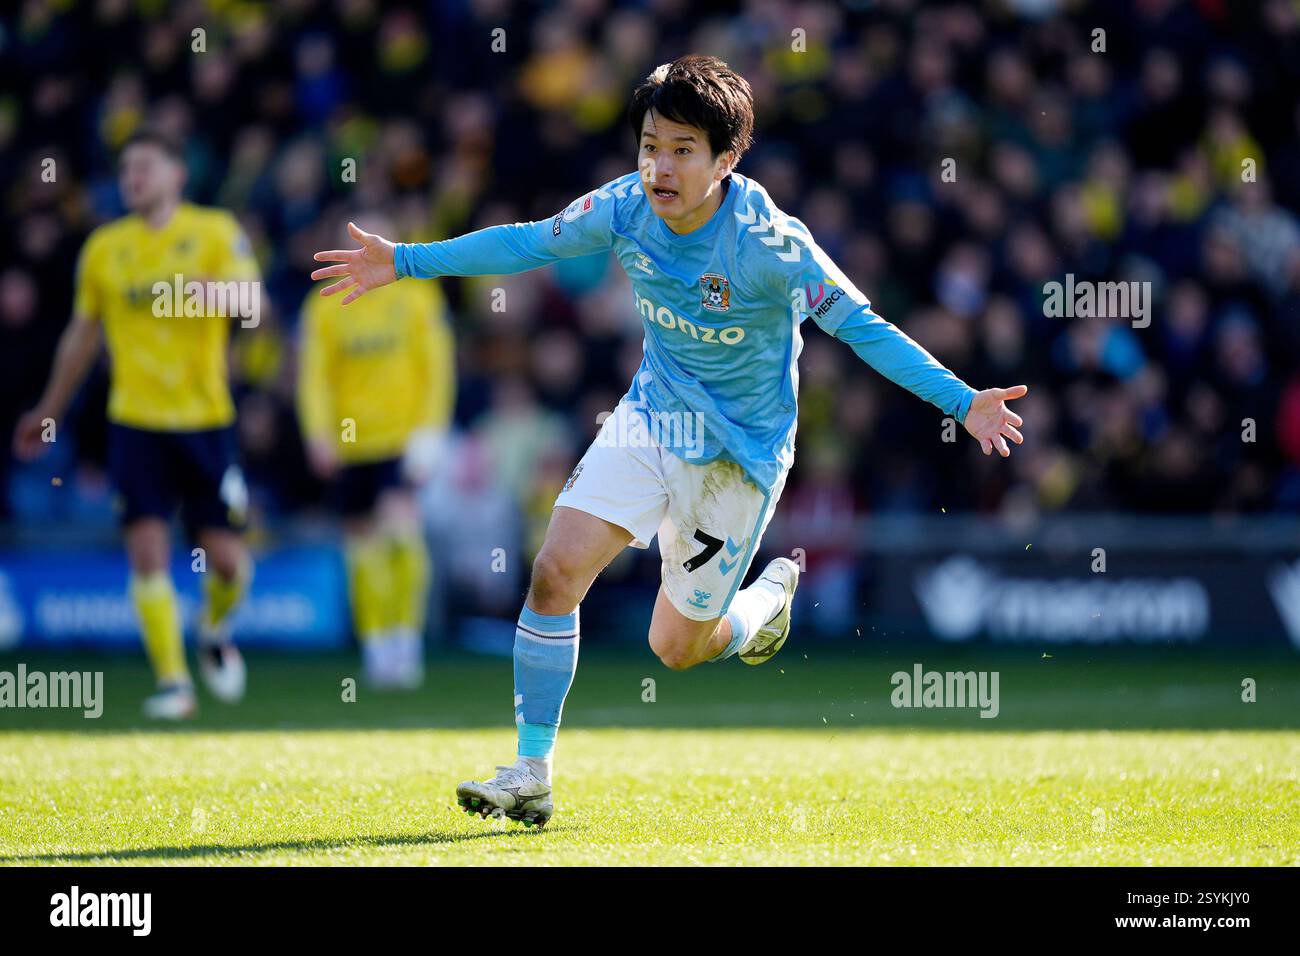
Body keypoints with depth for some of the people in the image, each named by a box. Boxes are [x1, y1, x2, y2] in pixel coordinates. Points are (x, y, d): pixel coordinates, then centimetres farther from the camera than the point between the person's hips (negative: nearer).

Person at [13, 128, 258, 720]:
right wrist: (49, 414, 24)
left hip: (205, 419, -1)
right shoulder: (104, 247, 9)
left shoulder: (216, 232, 1)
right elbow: (81, 336, 19)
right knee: (148, 552, -10)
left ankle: (214, 631, 31)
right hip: (135, 421, 1)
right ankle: (173, 683, -5)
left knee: (226, 558, -1)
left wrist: (214, 290, -34)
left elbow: (250, 299, -11)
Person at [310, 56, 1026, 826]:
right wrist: (405, 262, 5)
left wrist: (960, 401, -29)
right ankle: (531, 775, -7)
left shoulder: (769, 243, -26)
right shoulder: (626, 208, -12)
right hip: (653, 415, 4)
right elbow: (528, 243, 4)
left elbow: (861, 325, -20)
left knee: (678, 647, 5)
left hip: (741, 448, -4)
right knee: (556, 572, -16)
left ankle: (771, 597, 40)